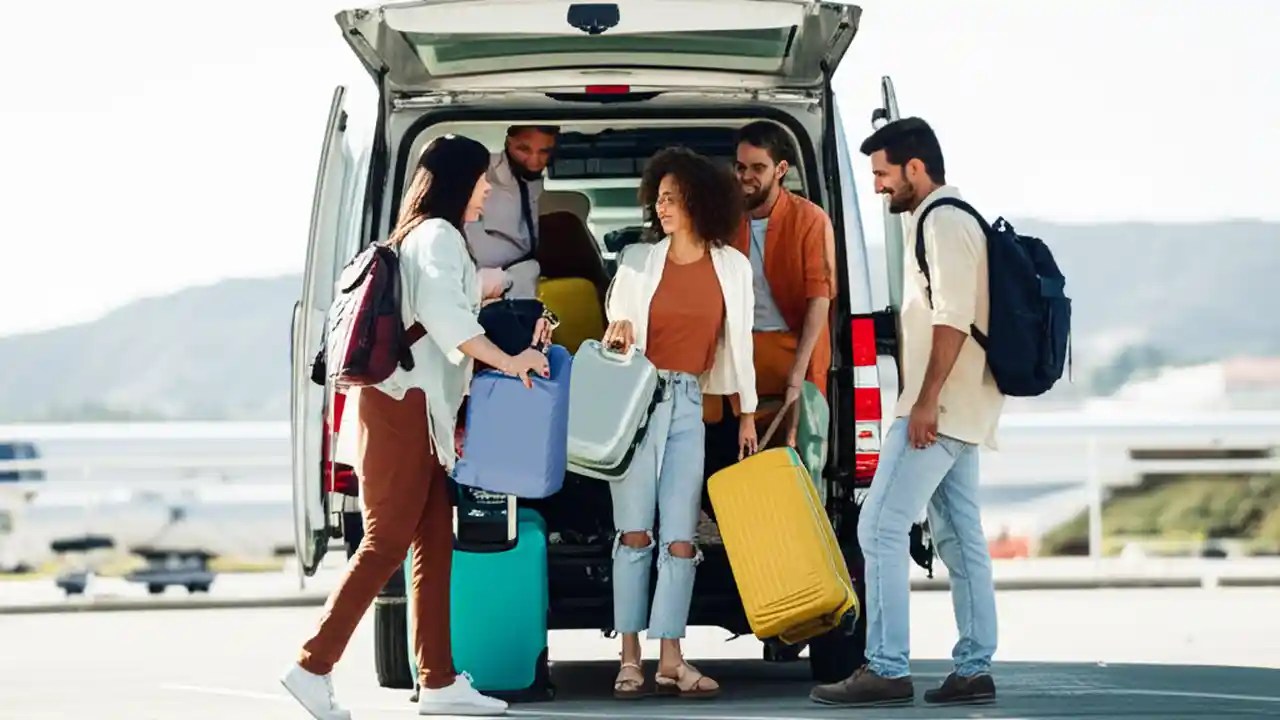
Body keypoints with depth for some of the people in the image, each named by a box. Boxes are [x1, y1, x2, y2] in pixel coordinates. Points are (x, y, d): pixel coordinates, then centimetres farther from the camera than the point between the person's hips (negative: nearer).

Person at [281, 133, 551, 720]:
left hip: (422, 408, 10)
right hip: (403, 405, -10)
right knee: (386, 543, -10)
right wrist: (509, 362, -22)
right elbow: (443, 315, -22)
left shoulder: (431, 236, 23)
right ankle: (313, 666, -10)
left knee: (435, 547, 6)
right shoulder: (438, 235, -8)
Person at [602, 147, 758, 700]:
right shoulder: (638, 260, 2)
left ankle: (671, 660, -2)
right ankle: (630, 658, 2)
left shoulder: (733, 267, 5)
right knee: (635, 531, -2)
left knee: (680, 537, -3)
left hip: (687, 404, 1)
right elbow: (614, 324, 9)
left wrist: (748, 415, 13)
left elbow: (739, 344, 11)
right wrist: (616, 334, -15)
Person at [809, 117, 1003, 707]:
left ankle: (887, 669, -13)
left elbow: (953, 318, -21)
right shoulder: (943, 220, 19)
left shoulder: (943, 221, -12)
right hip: (958, 411, 11)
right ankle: (974, 669, 10)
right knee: (959, 536, 9)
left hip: (939, 408, -11)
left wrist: (927, 400, -24)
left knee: (881, 528, -12)